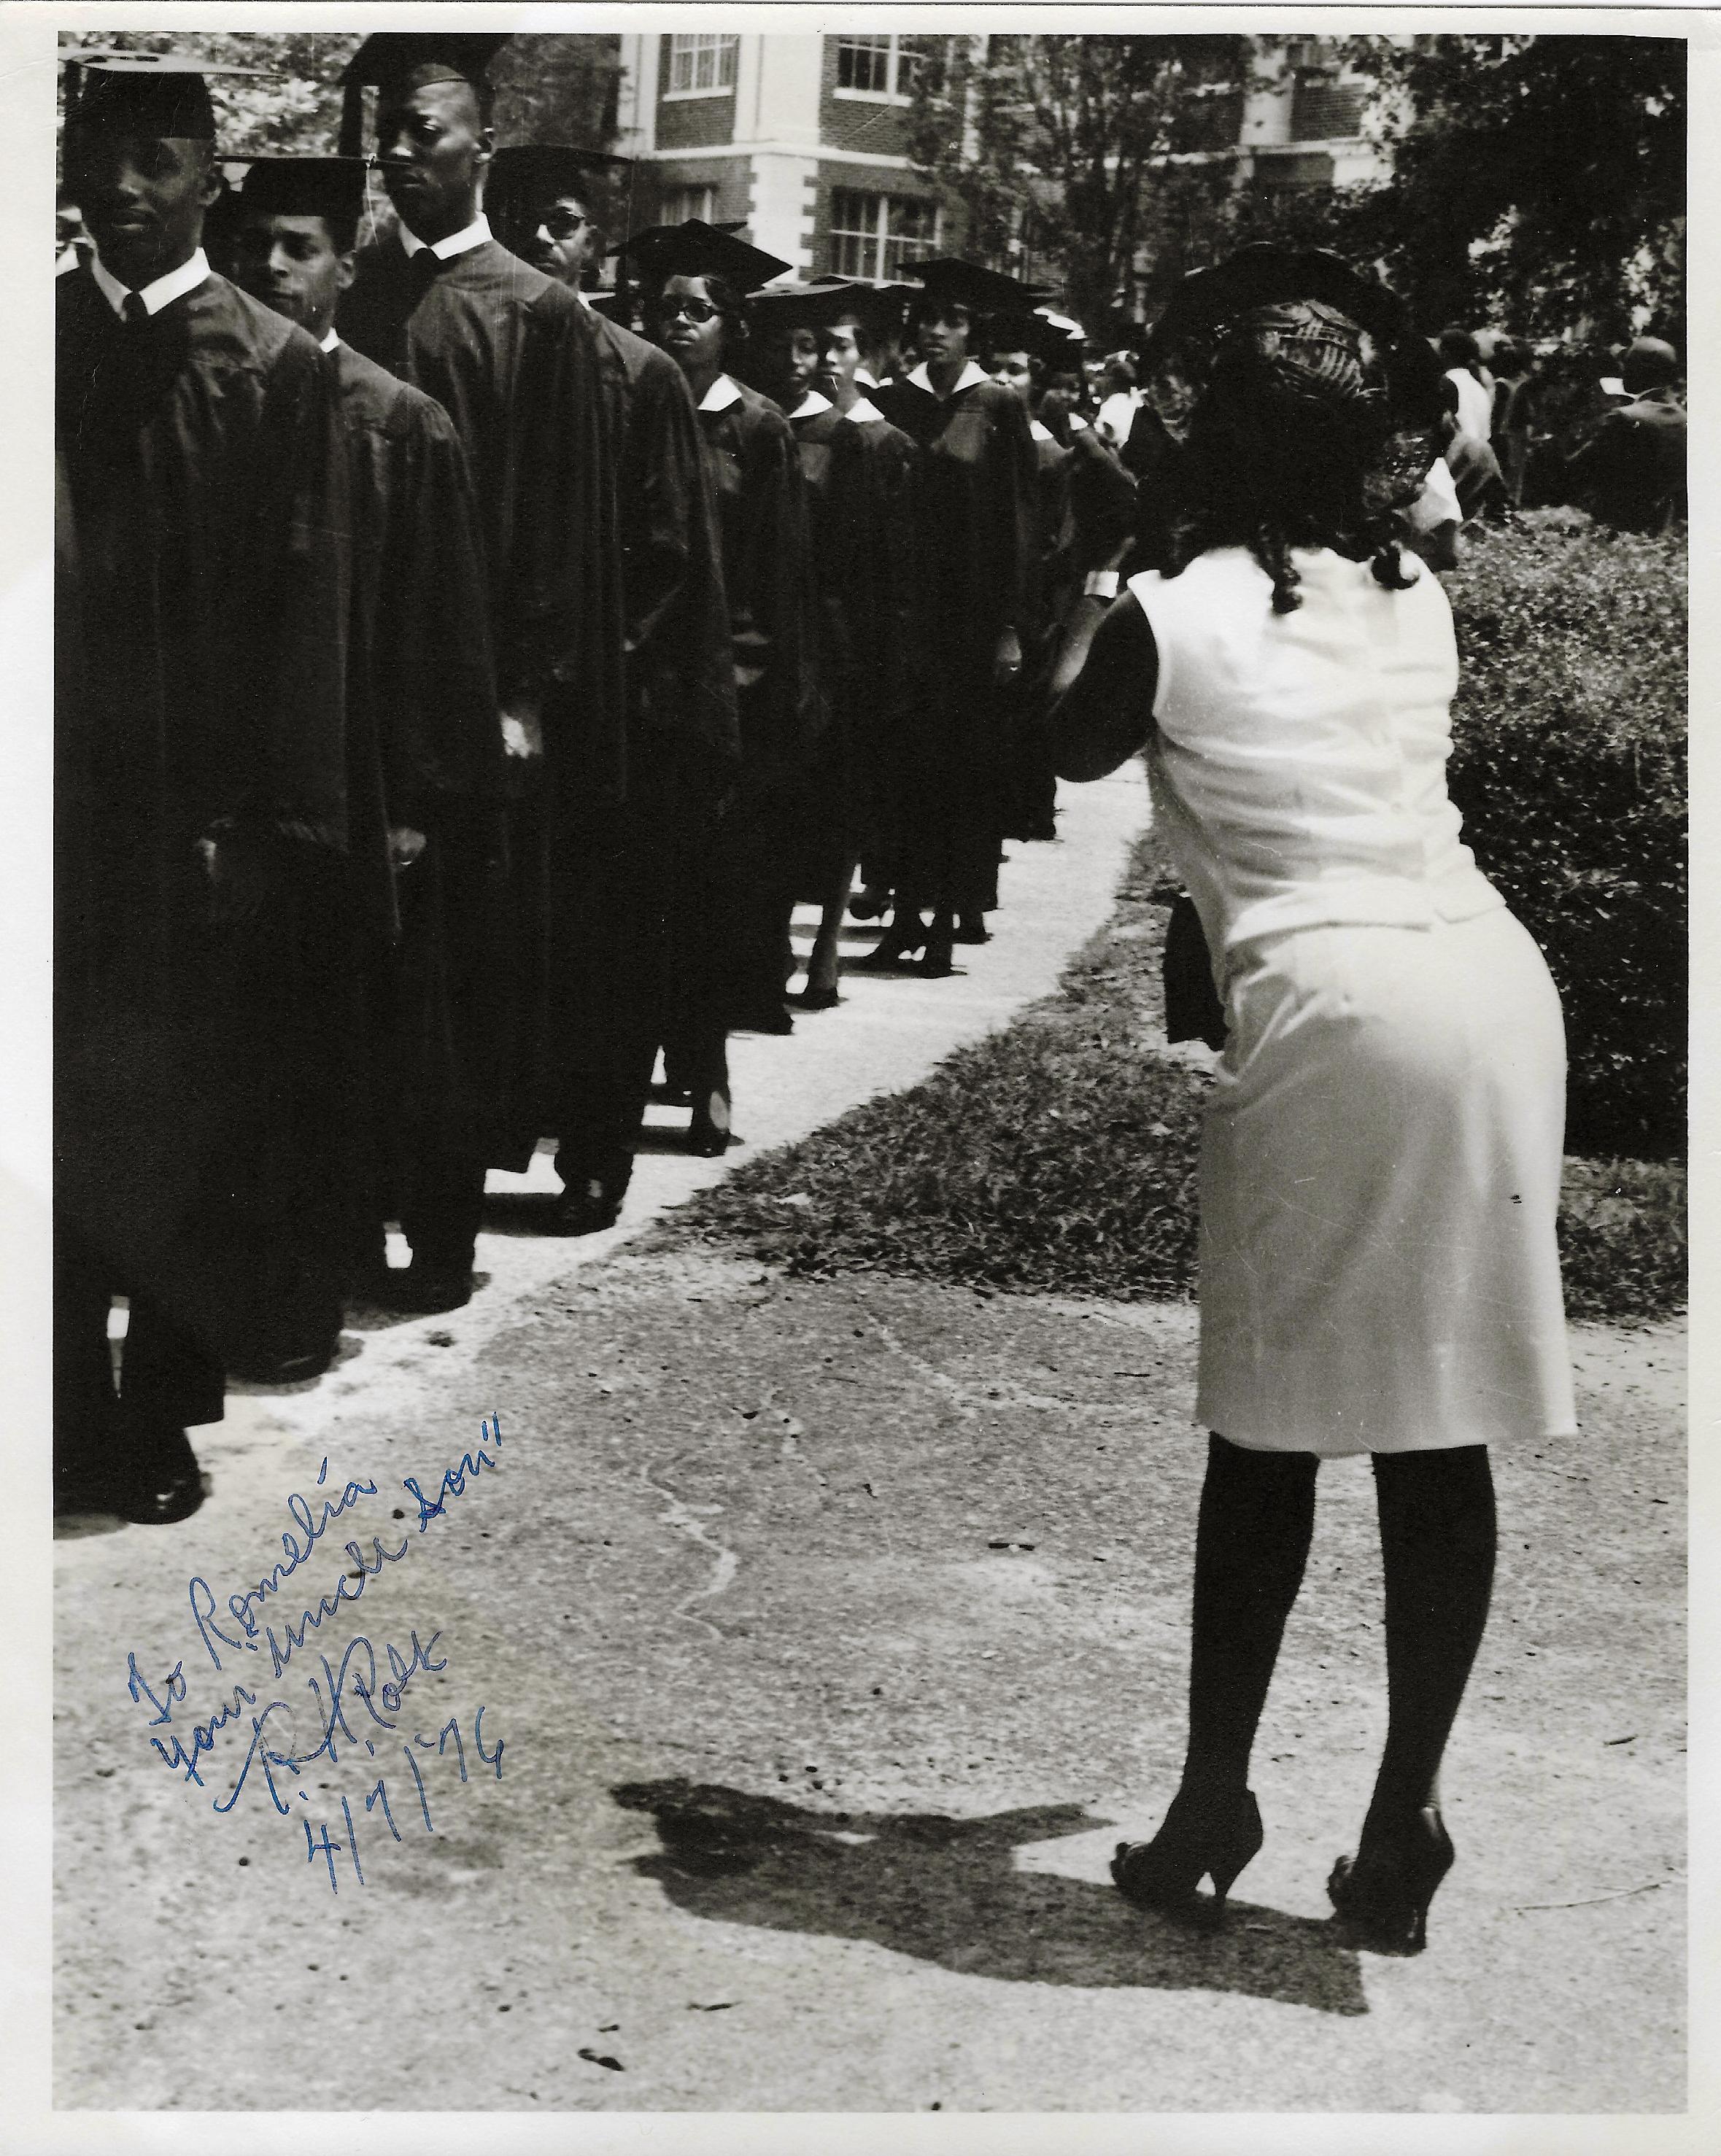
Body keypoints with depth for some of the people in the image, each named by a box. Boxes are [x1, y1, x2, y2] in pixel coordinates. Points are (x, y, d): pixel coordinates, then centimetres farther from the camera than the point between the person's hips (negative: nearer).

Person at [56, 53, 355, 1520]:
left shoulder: (277, 368, -1)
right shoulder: (41, 345, 6)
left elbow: (306, 611, -4)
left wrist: (266, 820, -10)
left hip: (211, 806, -2)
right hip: (56, 796, 2)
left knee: (195, 1119, 7)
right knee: (60, 1117, 6)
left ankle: (161, 1410, 20)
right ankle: (69, 1417, 16)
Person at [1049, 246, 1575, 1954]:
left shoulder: (1174, 616, 1)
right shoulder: (1419, 597, 15)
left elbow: (1070, 754, 19)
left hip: (1331, 1012, -5)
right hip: (1495, 984, 5)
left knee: (1268, 1426, 7)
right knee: (1442, 1430, 7)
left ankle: (1211, 1809, 14)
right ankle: (1403, 1826, 13)